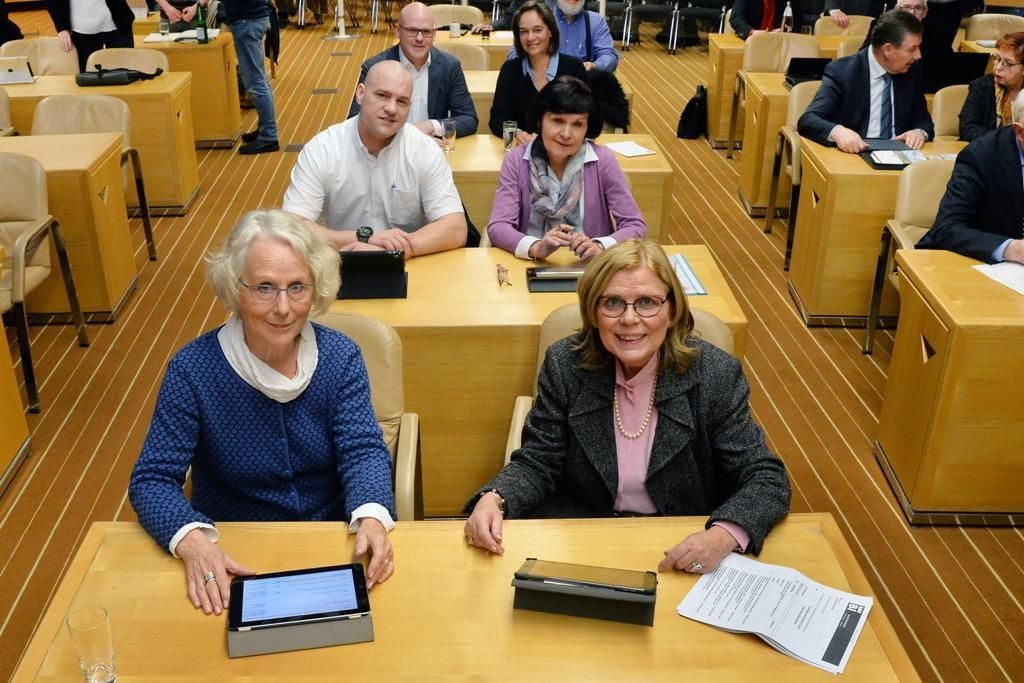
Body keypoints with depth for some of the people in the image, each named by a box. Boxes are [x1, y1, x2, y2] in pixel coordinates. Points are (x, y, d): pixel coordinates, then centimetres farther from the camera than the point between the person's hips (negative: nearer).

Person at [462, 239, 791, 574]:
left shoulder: (716, 375, -8)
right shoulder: (564, 365, -4)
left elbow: (766, 479, -7)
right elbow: (536, 465, 2)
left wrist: (723, 535, -27)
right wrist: (494, 498, -20)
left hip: (683, 552, -1)